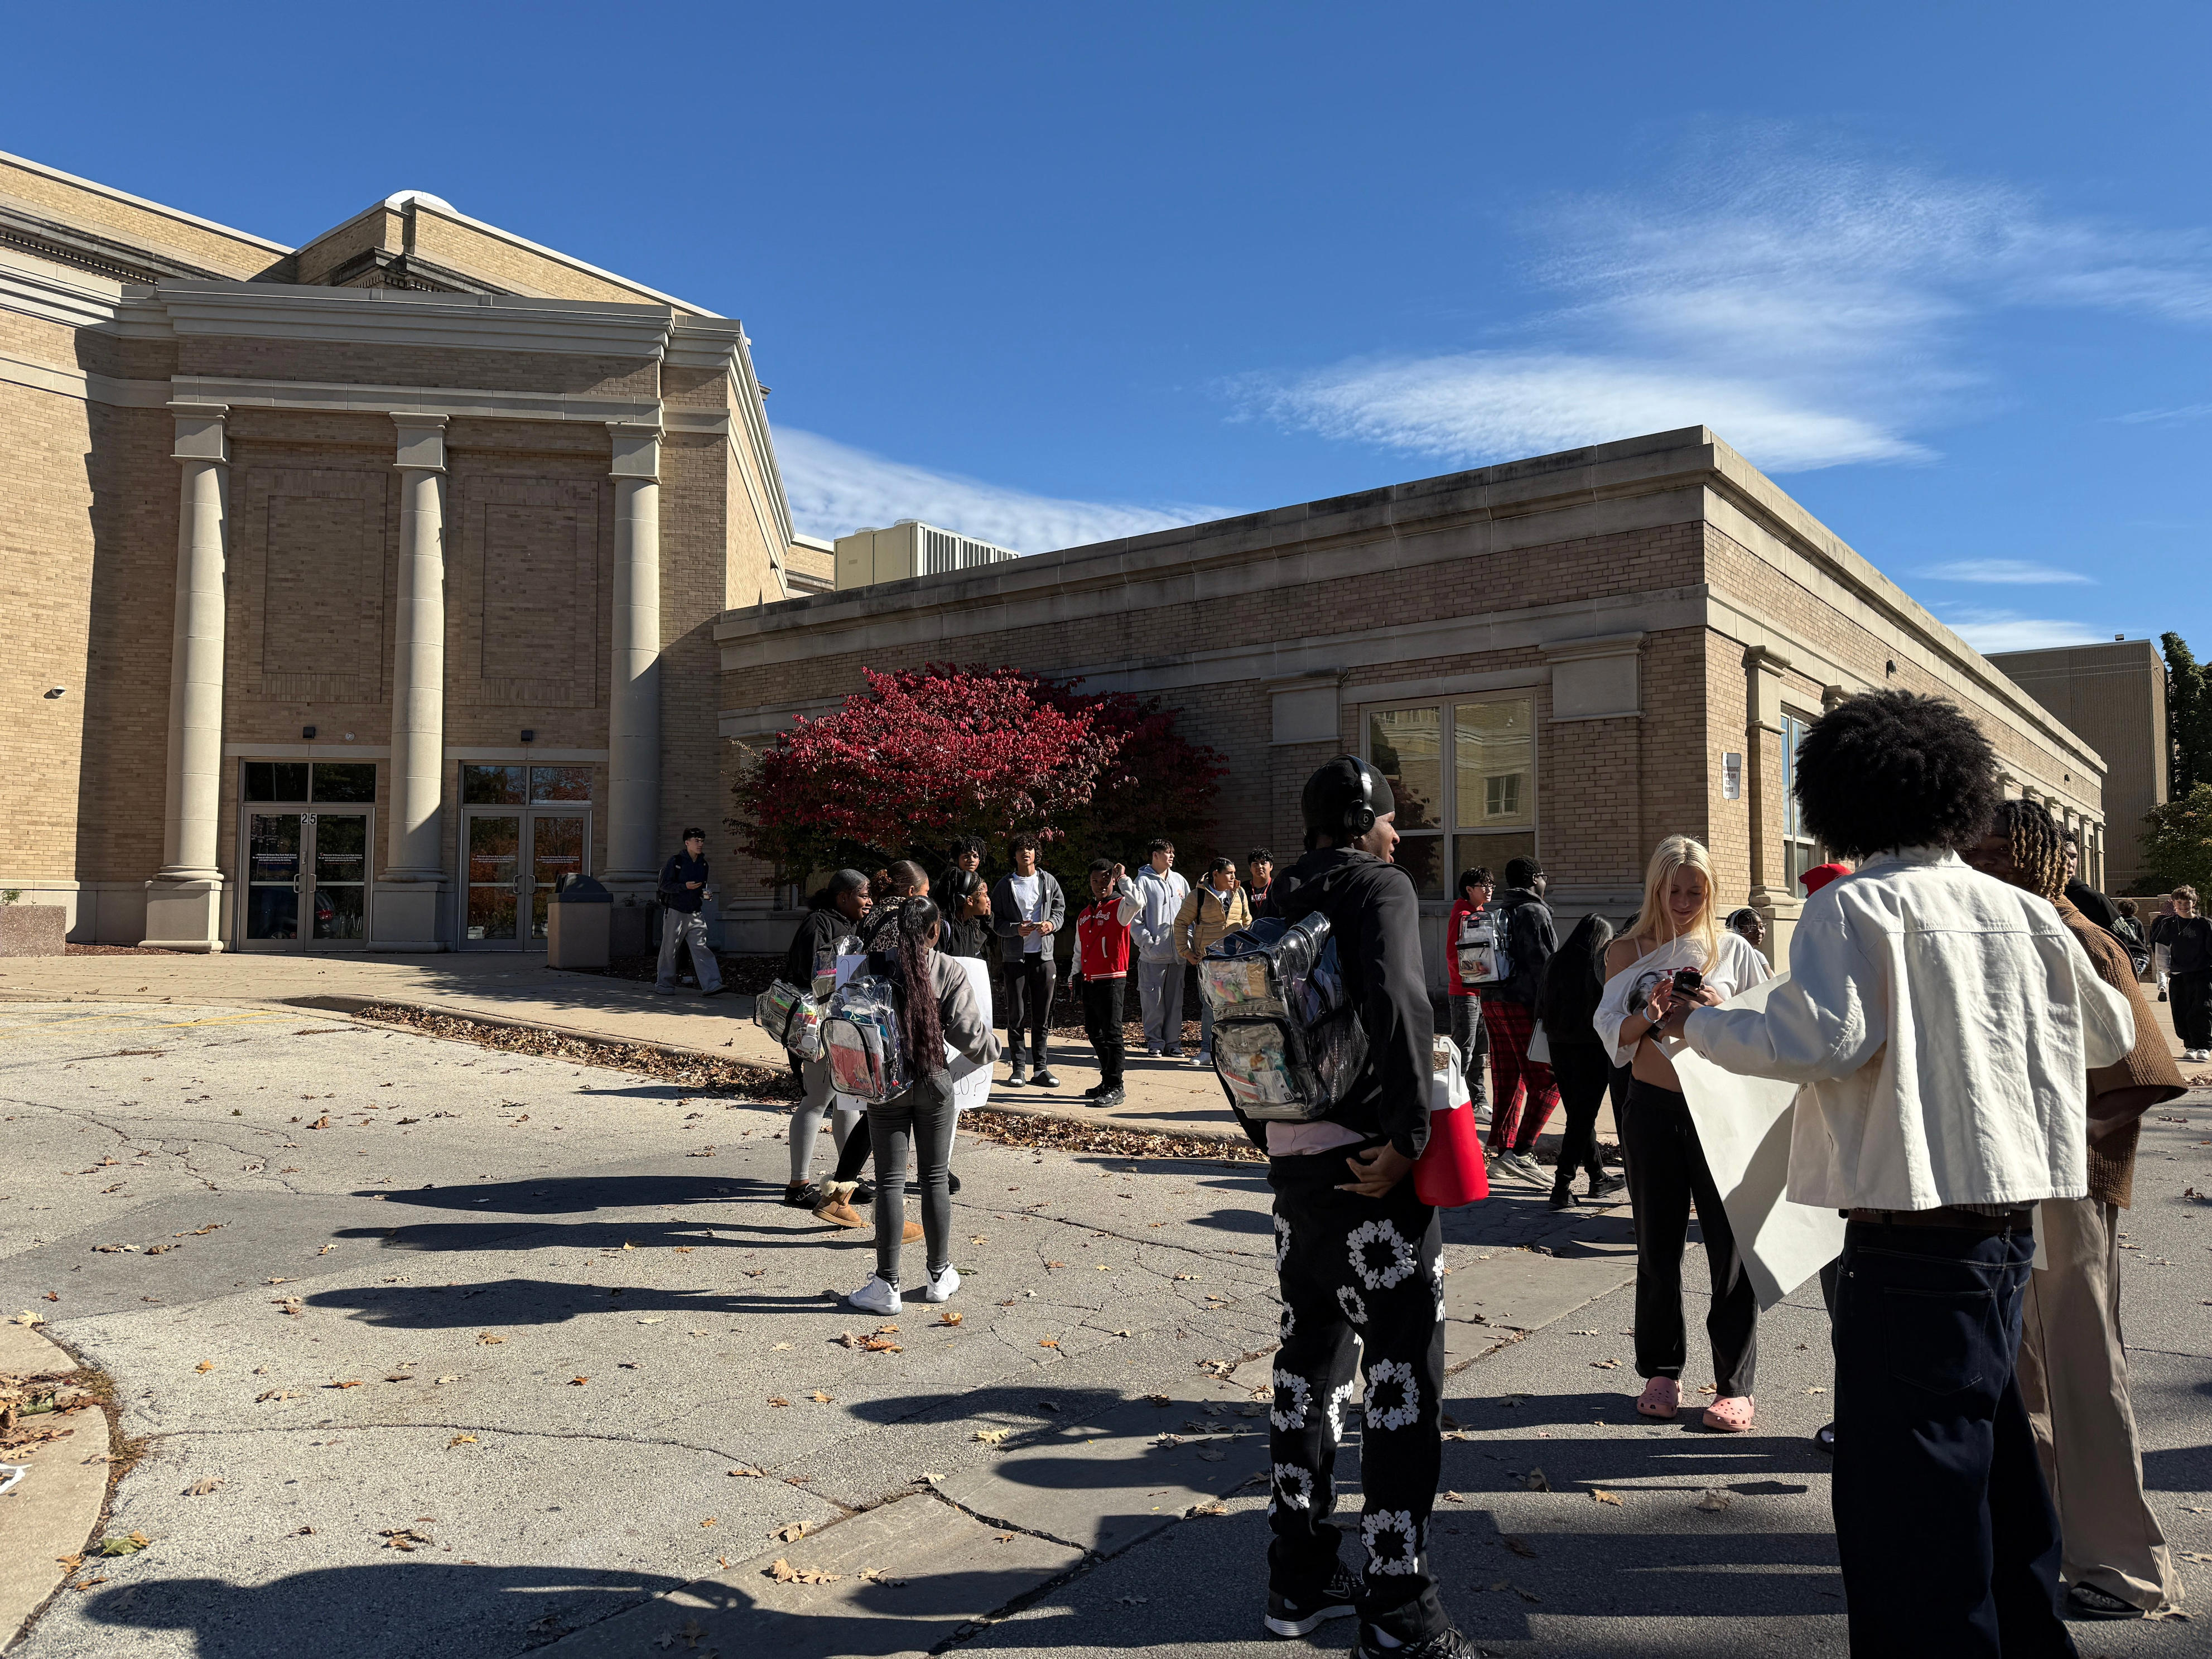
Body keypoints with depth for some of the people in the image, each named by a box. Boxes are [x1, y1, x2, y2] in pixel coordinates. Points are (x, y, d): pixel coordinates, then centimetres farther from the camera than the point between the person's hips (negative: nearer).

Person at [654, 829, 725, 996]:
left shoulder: (703, 864, 12)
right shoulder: (675, 862, -6)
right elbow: (665, 885, -10)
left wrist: (705, 893, 4)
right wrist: (685, 886, -22)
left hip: (695, 913, 4)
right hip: (675, 912, -4)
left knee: (700, 948, -6)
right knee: (669, 949, 5)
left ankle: (710, 985, -13)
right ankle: (664, 984, 19)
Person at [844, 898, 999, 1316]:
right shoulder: (950, 971, -8)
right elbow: (968, 1031, -10)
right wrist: (991, 1049, 10)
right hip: (935, 1084, 0)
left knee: (890, 1182, 5)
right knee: (935, 1177, 12)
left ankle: (887, 1285, 7)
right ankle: (940, 1276, 22)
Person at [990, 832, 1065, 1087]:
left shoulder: (1048, 881, 8)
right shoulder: (1005, 885, 2)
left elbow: (1060, 910, 11)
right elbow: (995, 921, 1)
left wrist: (1052, 923, -10)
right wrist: (1016, 929, -17)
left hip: (1043, 954, 2)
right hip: (1015, 956, -2)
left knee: (1043, 1014, 4)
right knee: (1016, 1014, 0)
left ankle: (1041, 1068, 12)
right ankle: (1018, 1067, 9)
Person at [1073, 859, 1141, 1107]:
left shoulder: (1119, 907, -5)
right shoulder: (1085, 914, 17)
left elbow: (1137, 903, -30)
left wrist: (1124, 877, -17)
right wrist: (1076, 977, 19)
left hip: (1112, 981, -8)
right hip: (1089, 982, 8)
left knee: (1111, 1034, -6)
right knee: (1094, 1034, 13)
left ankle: (1115, 1088, 0)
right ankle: (1108, 1082, 24)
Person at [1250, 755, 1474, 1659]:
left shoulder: (1280, 899, 14)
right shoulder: (1380, 885, -8)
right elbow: (1396, 998, -26)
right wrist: (1409, 1133, -20)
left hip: (1292, 1156, 8)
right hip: (1367, 1158, -7)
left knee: (1312, 1355, 16)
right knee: (1404, 1370, 1)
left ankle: (1299, 1579, 27)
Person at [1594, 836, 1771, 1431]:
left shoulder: (1733, 950, 4)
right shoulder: (1628, 952, 7)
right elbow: (1614, 1037, 0)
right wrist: (1650, 1013, -18)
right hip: (1654, 1108, 1)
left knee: (1732, 1247, -2)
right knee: (1658, 1247, 9)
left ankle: (1735, 1385, 10)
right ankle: (1661, 1372, 23)